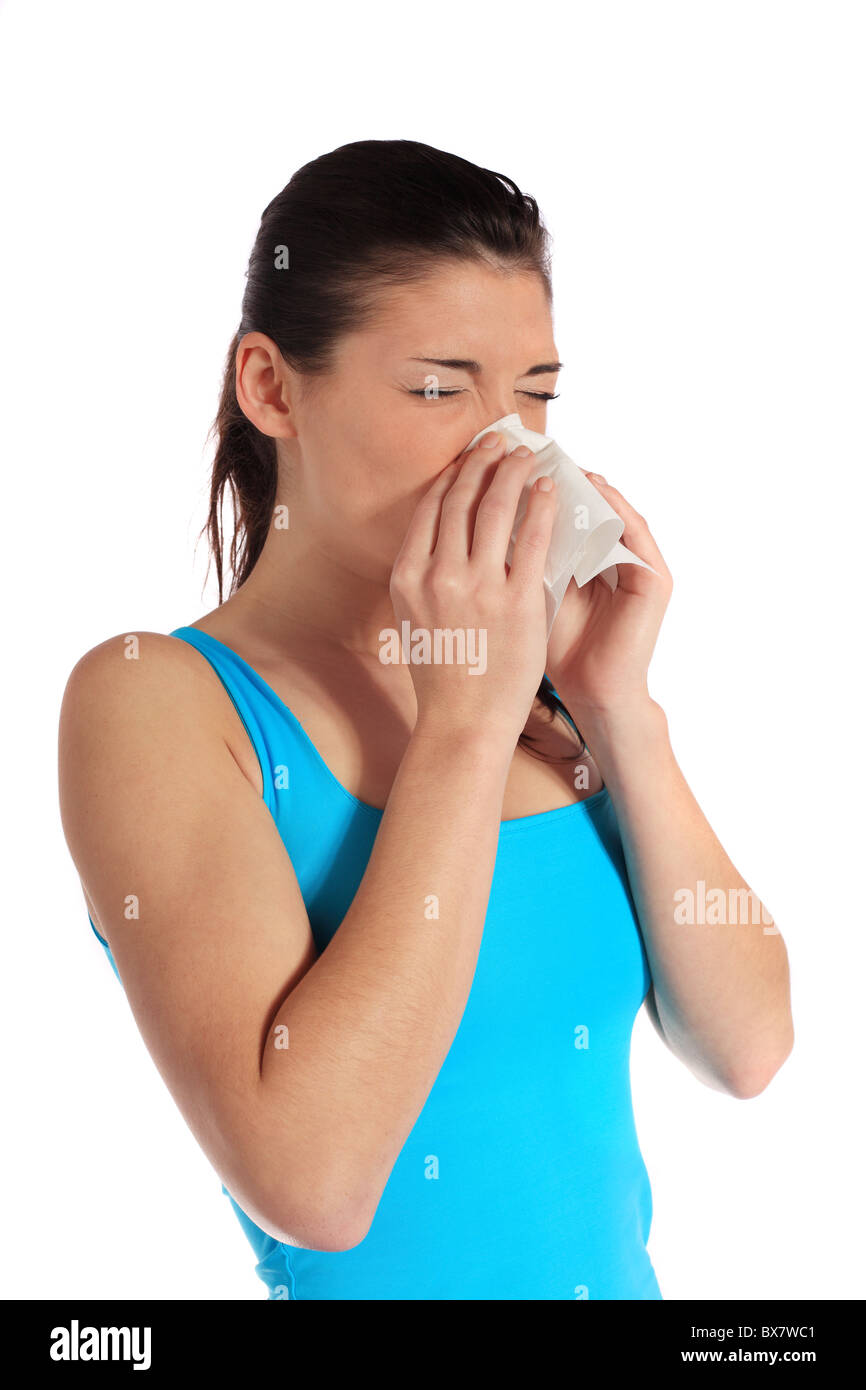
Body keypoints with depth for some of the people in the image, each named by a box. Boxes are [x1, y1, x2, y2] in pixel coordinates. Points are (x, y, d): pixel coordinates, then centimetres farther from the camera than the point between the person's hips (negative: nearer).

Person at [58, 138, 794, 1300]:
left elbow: (747, 1051, -6)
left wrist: (621, 712, -16)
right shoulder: (154, 694, -17)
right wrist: (466, 724, -25)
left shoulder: (543, 681, -2)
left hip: (624, 1275, 5)